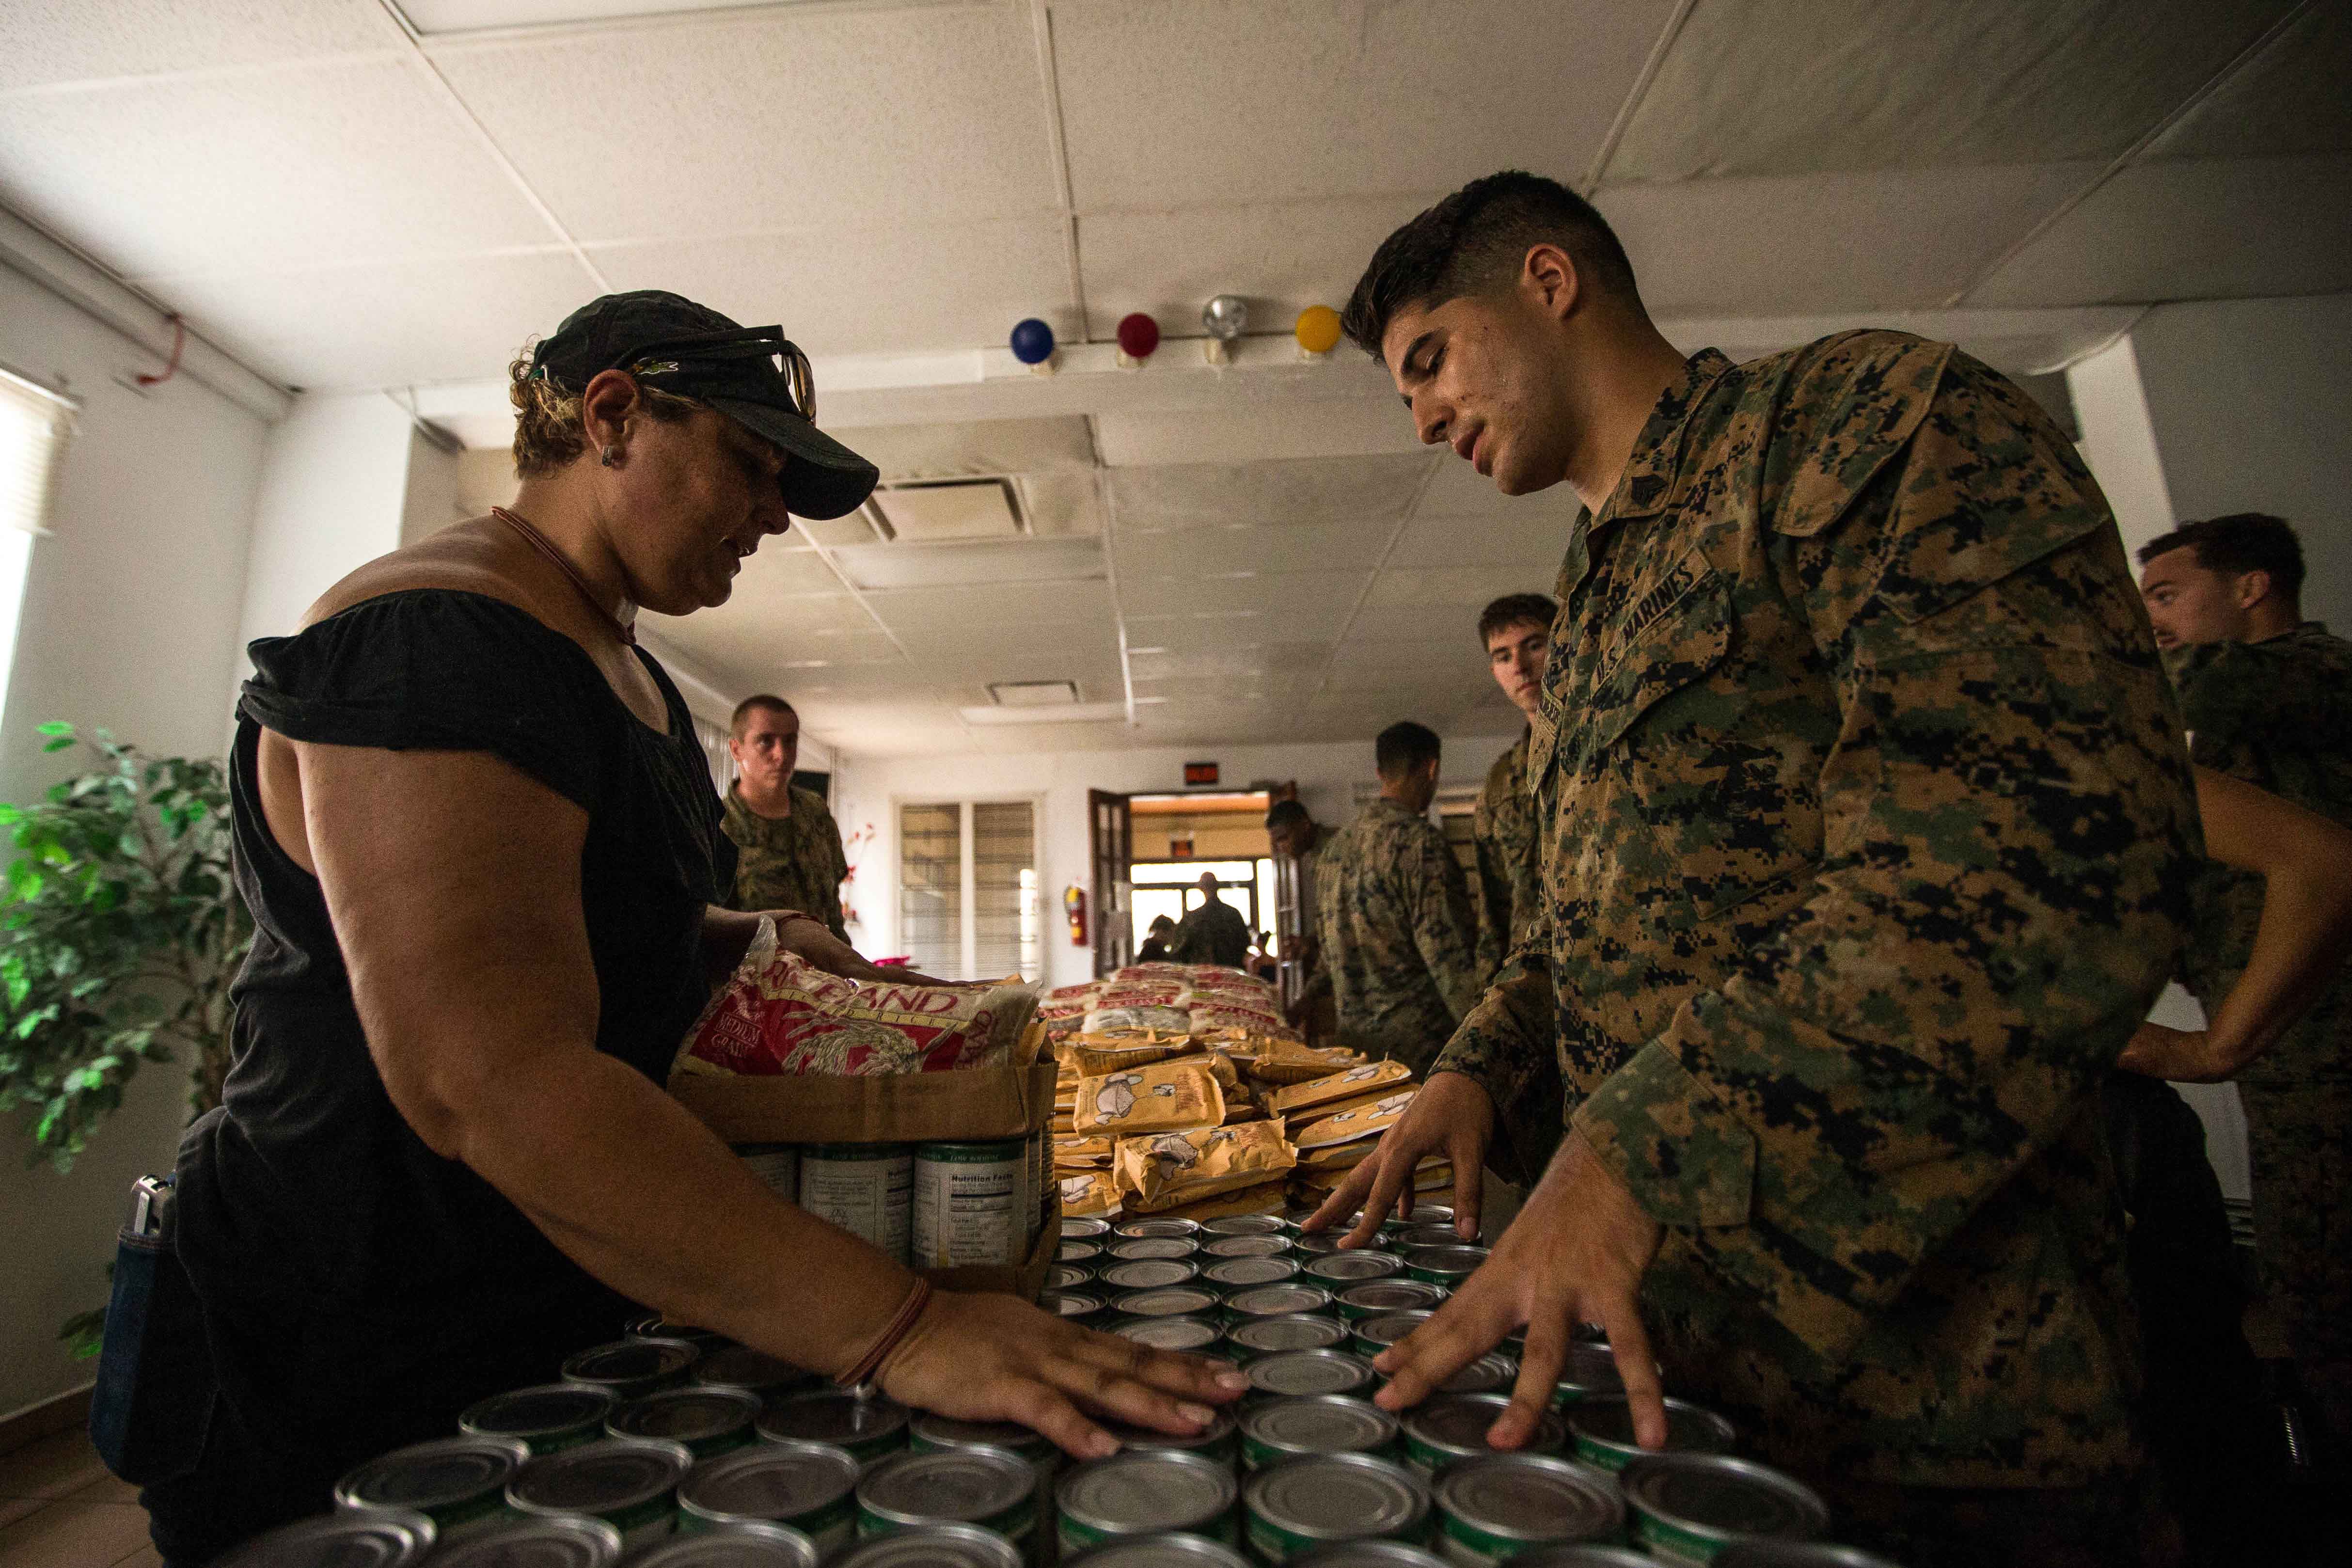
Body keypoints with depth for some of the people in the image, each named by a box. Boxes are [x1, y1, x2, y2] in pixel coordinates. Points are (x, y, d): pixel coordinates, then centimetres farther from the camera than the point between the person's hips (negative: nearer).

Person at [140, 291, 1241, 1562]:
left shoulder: (620, 669, 9)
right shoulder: (435, 643, -24)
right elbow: (493, 1081, -35)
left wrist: (749, 941, 5)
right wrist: (896, 1329, -37)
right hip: (368, 1390, -9)